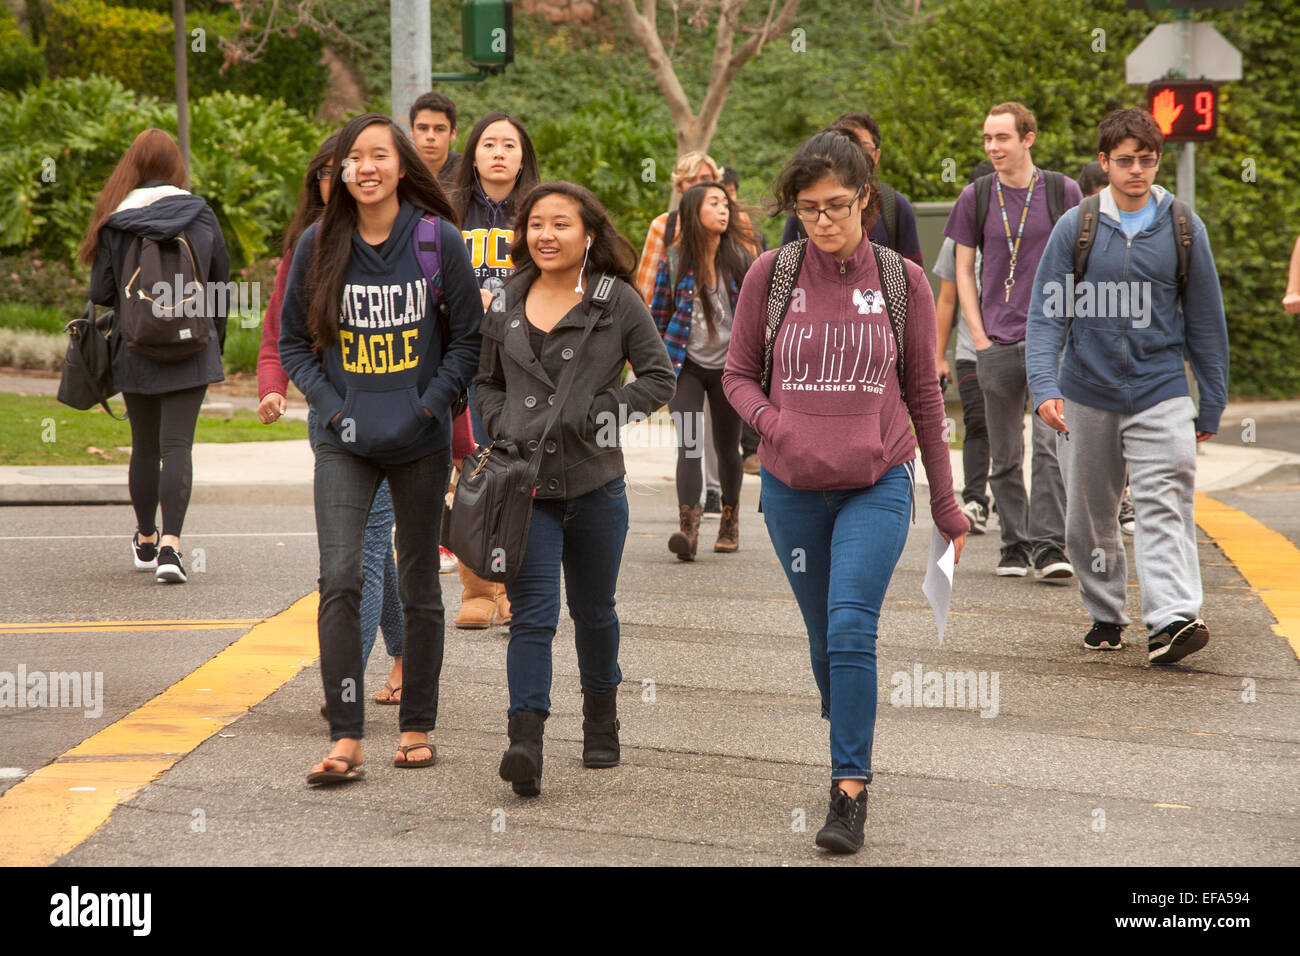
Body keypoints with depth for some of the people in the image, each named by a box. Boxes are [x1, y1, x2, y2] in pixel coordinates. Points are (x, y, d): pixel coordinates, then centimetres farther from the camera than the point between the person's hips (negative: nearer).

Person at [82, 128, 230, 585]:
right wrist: (215, 337, 23)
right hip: (191, 350, 0)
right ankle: (170, 544, -18)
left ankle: (146, 541, 29)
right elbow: (221, 279, 9)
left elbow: (100, 293, -3)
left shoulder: (116, 221, -6)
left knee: (144, 447, 14)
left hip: (135, 352, 0)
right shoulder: (201, 215, -1)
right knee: (177, 445, -4)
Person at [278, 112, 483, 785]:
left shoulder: (439, 241, -3)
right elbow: (293, 339, 9)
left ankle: (417, 727, 22)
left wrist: (431, 405, -8)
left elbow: (469, 337, 3)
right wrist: (332, 407, -4)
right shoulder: (319, 245, 1)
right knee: (340, 579, -13)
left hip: (420, 441, 0)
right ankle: (345, 740, -14)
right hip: (345, 441, 0)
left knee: (419, 584, 9)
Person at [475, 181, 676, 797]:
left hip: (596, 484, -1)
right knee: (532, 613, -11)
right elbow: (485, 382, 18)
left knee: (593, 609, 16)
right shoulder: (506, 301, 7)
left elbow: (658, 377, 0)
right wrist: (504, 432, 0)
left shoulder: (617, 301, -2)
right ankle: (526, 742, -20)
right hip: (525, 487, 1)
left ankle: (601, 719, 38)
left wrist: (601, 414, -12)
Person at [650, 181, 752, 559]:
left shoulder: (739, 258, -2)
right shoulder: (674, 262, -6)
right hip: (686, 366, -2)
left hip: (729, 366, 2)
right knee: (688, 444, -16)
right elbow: (658, 315, 5)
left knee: (727, 447, 13)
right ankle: (688, 528, -26)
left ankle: (730, 521, 34)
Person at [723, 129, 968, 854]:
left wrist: (946, 504, 11)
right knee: (825, 637, 11)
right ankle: (850, 758, 31)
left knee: (852, 630, -16)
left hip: (878, 485, -2)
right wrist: (774, 422, -14)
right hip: (793, 487, 2)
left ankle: (851, 792, -14)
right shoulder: (772, 275, 0)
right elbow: (739, 374, 8)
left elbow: (923, 395, 7)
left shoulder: (903, 281, 0)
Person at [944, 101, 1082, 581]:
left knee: (1050, 442, -14)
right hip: (996, 342, 2)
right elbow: (964, 268, 11)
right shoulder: (976, 197, 6)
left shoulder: (1063, 192, 2)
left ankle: (1050, 547, -14)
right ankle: (1014, 546, 17)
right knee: (1004, 455, 7)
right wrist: (978, 334, 2)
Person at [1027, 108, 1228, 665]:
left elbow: (1205, 320, 9)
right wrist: (1044, 387, -14)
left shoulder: (1183, 228, 3)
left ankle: (1172, 618, -26)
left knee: (1164, 505, -16)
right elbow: (1046, 313, 0)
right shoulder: (1075, 228, 1)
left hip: (1160, 393, -1)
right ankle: (1104, 614, 27)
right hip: (1087, 394, 1)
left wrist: (1212, 404, 10)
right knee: (1089, 515, 10)